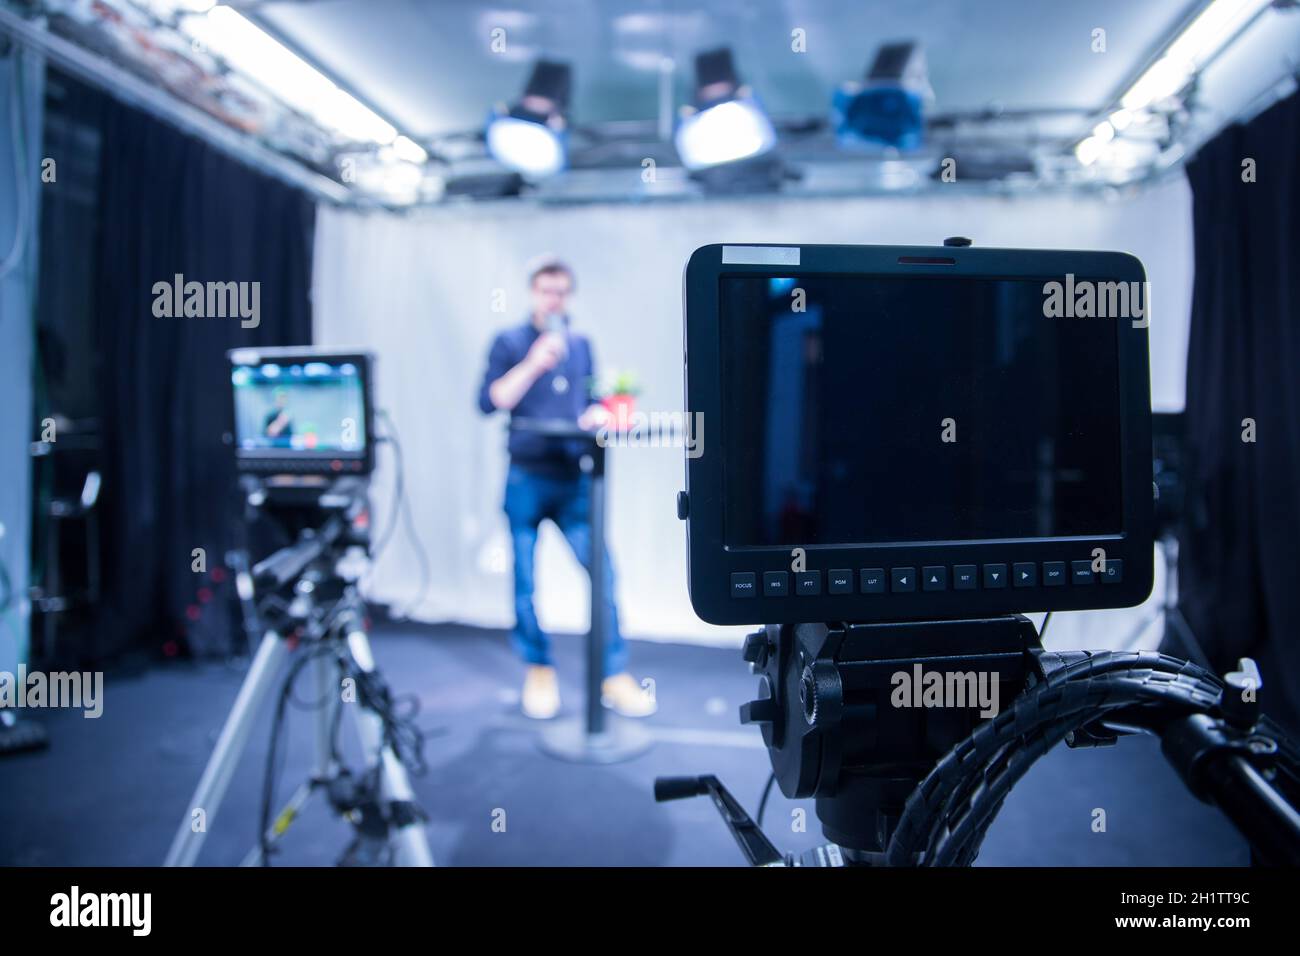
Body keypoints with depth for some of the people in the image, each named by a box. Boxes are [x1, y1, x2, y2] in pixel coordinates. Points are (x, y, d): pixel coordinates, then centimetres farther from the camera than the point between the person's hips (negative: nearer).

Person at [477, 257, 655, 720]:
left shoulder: (581, 344, 15)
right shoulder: (509, 342, 2)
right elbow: (489, 403, -9)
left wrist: (598, 413, -4)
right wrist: (534, 363, -17)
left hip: (574, 478, 3)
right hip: (527, 479, -3)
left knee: (603, 572, -3)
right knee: (525, 581, 4)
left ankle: (615, 676, 7)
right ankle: (538, 671, 22)